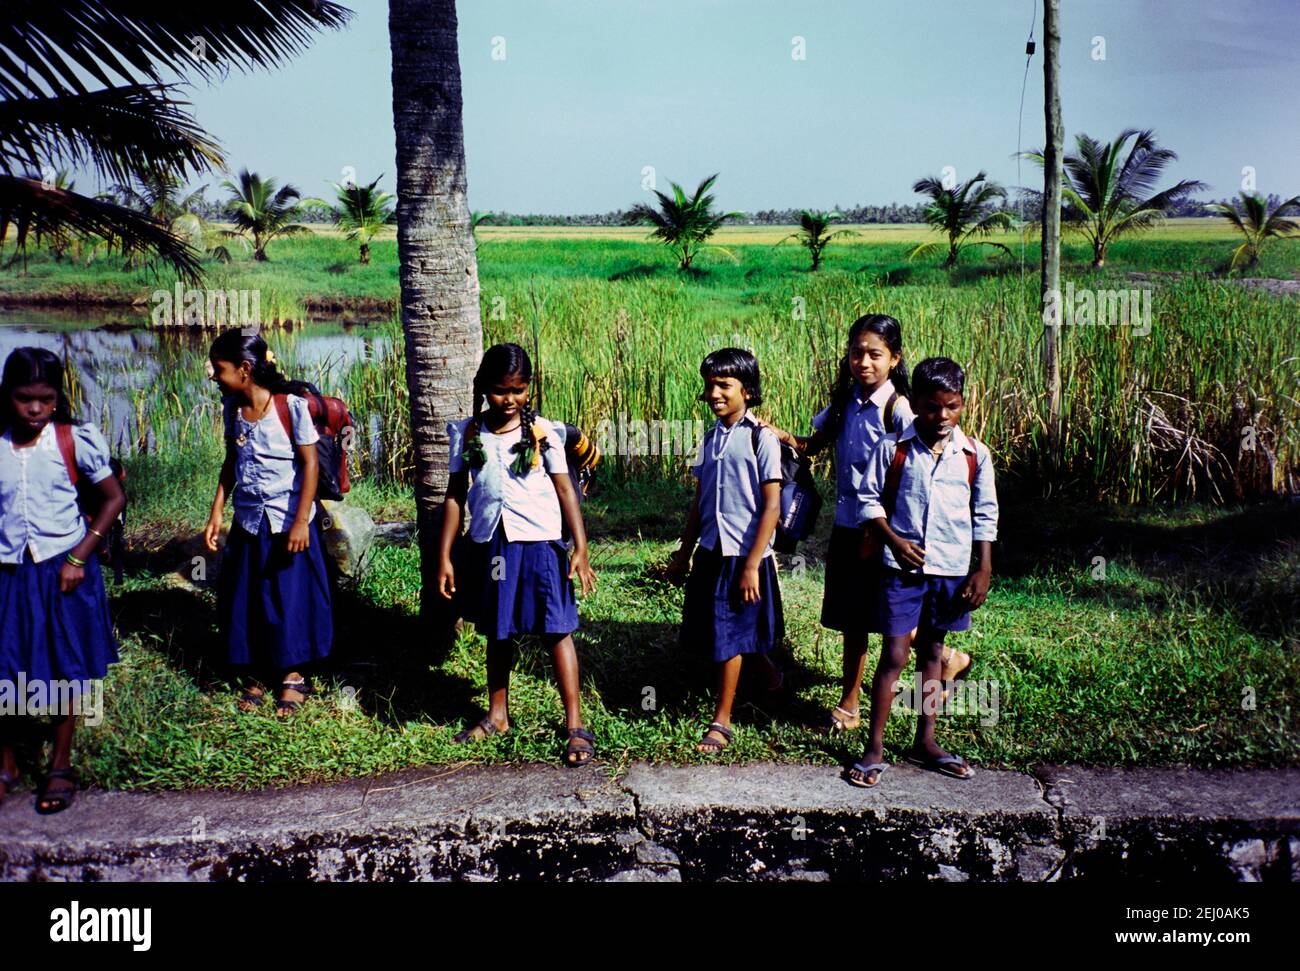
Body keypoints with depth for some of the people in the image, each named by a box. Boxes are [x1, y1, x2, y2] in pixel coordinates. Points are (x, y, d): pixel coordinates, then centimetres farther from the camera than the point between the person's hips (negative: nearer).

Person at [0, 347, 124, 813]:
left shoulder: (75, 442, -8)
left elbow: (114, 498, -2)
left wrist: (79, 556, -8)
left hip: (63, 571, -1)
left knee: (65, 670, 8)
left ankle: (61, 765, 24)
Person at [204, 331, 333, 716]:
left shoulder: (291, 405, -17)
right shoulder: (232, 407, 0)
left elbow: (310, 465, -14)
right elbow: (231, 463, 11)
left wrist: (301, 522, -16)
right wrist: (216, 513, 7)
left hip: (288, 522, -5)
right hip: (248, 521, 5)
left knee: (292, 597, 5)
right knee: (245, 601, 10)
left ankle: (293, 675, 23)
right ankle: (256, 675, 26)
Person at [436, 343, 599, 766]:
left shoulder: (542, 433, -5)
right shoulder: (467, 434, 2)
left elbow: (565, 490, -4)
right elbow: (456, 495, 7)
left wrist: (580, 549, -11)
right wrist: (445, 556, 6)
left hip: (538, 543, -3)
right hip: (488, 545, 3)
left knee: (556, 630, -3)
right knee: (497, 633, 16)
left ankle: (575, 725, 3)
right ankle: (497, 716, 33)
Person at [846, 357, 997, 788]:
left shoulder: (974, 454, 0)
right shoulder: (892, 448, -6)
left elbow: (985, 514, 6)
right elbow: (870, 499, -1)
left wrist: (984, 569, 2)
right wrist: (894, 540, -15)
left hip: (952, 569, 3)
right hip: (903, 567, -3)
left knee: (931, 651, 15)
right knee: (894, 655, -4)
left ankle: (925, 742, 27)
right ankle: (874, 749, 4)